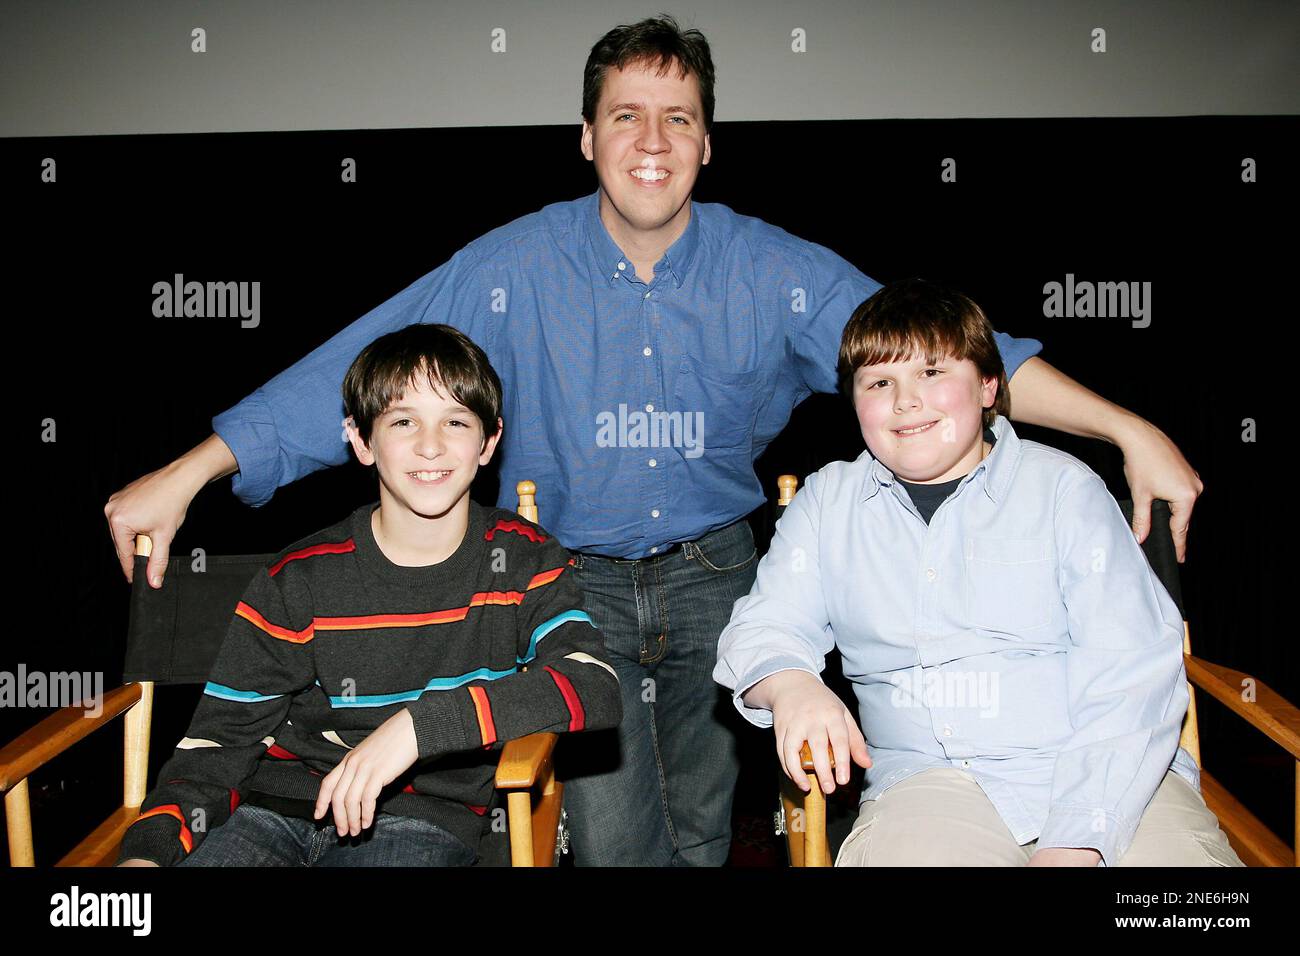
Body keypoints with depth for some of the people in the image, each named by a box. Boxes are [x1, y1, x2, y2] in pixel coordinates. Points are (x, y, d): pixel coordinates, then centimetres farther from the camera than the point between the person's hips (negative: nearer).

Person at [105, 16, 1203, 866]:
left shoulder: (772, 271, -10)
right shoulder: (517, 268, -12)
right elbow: (357, 366, -12)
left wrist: (1128, 429, -20)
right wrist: (187, 473, -16)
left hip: (712, 575, 1)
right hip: (575, 578, -1)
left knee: (702, 828, 12)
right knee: (614, 840, -4)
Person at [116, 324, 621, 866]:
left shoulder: (521, 560, -2)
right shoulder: (299, 580, -1)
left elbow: (595, 689, -17)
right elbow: (224, 735, 3)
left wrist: (420, 724, -27)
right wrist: (150, 849, -17)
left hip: (423, 817, 0)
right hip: (280, 803, 0)